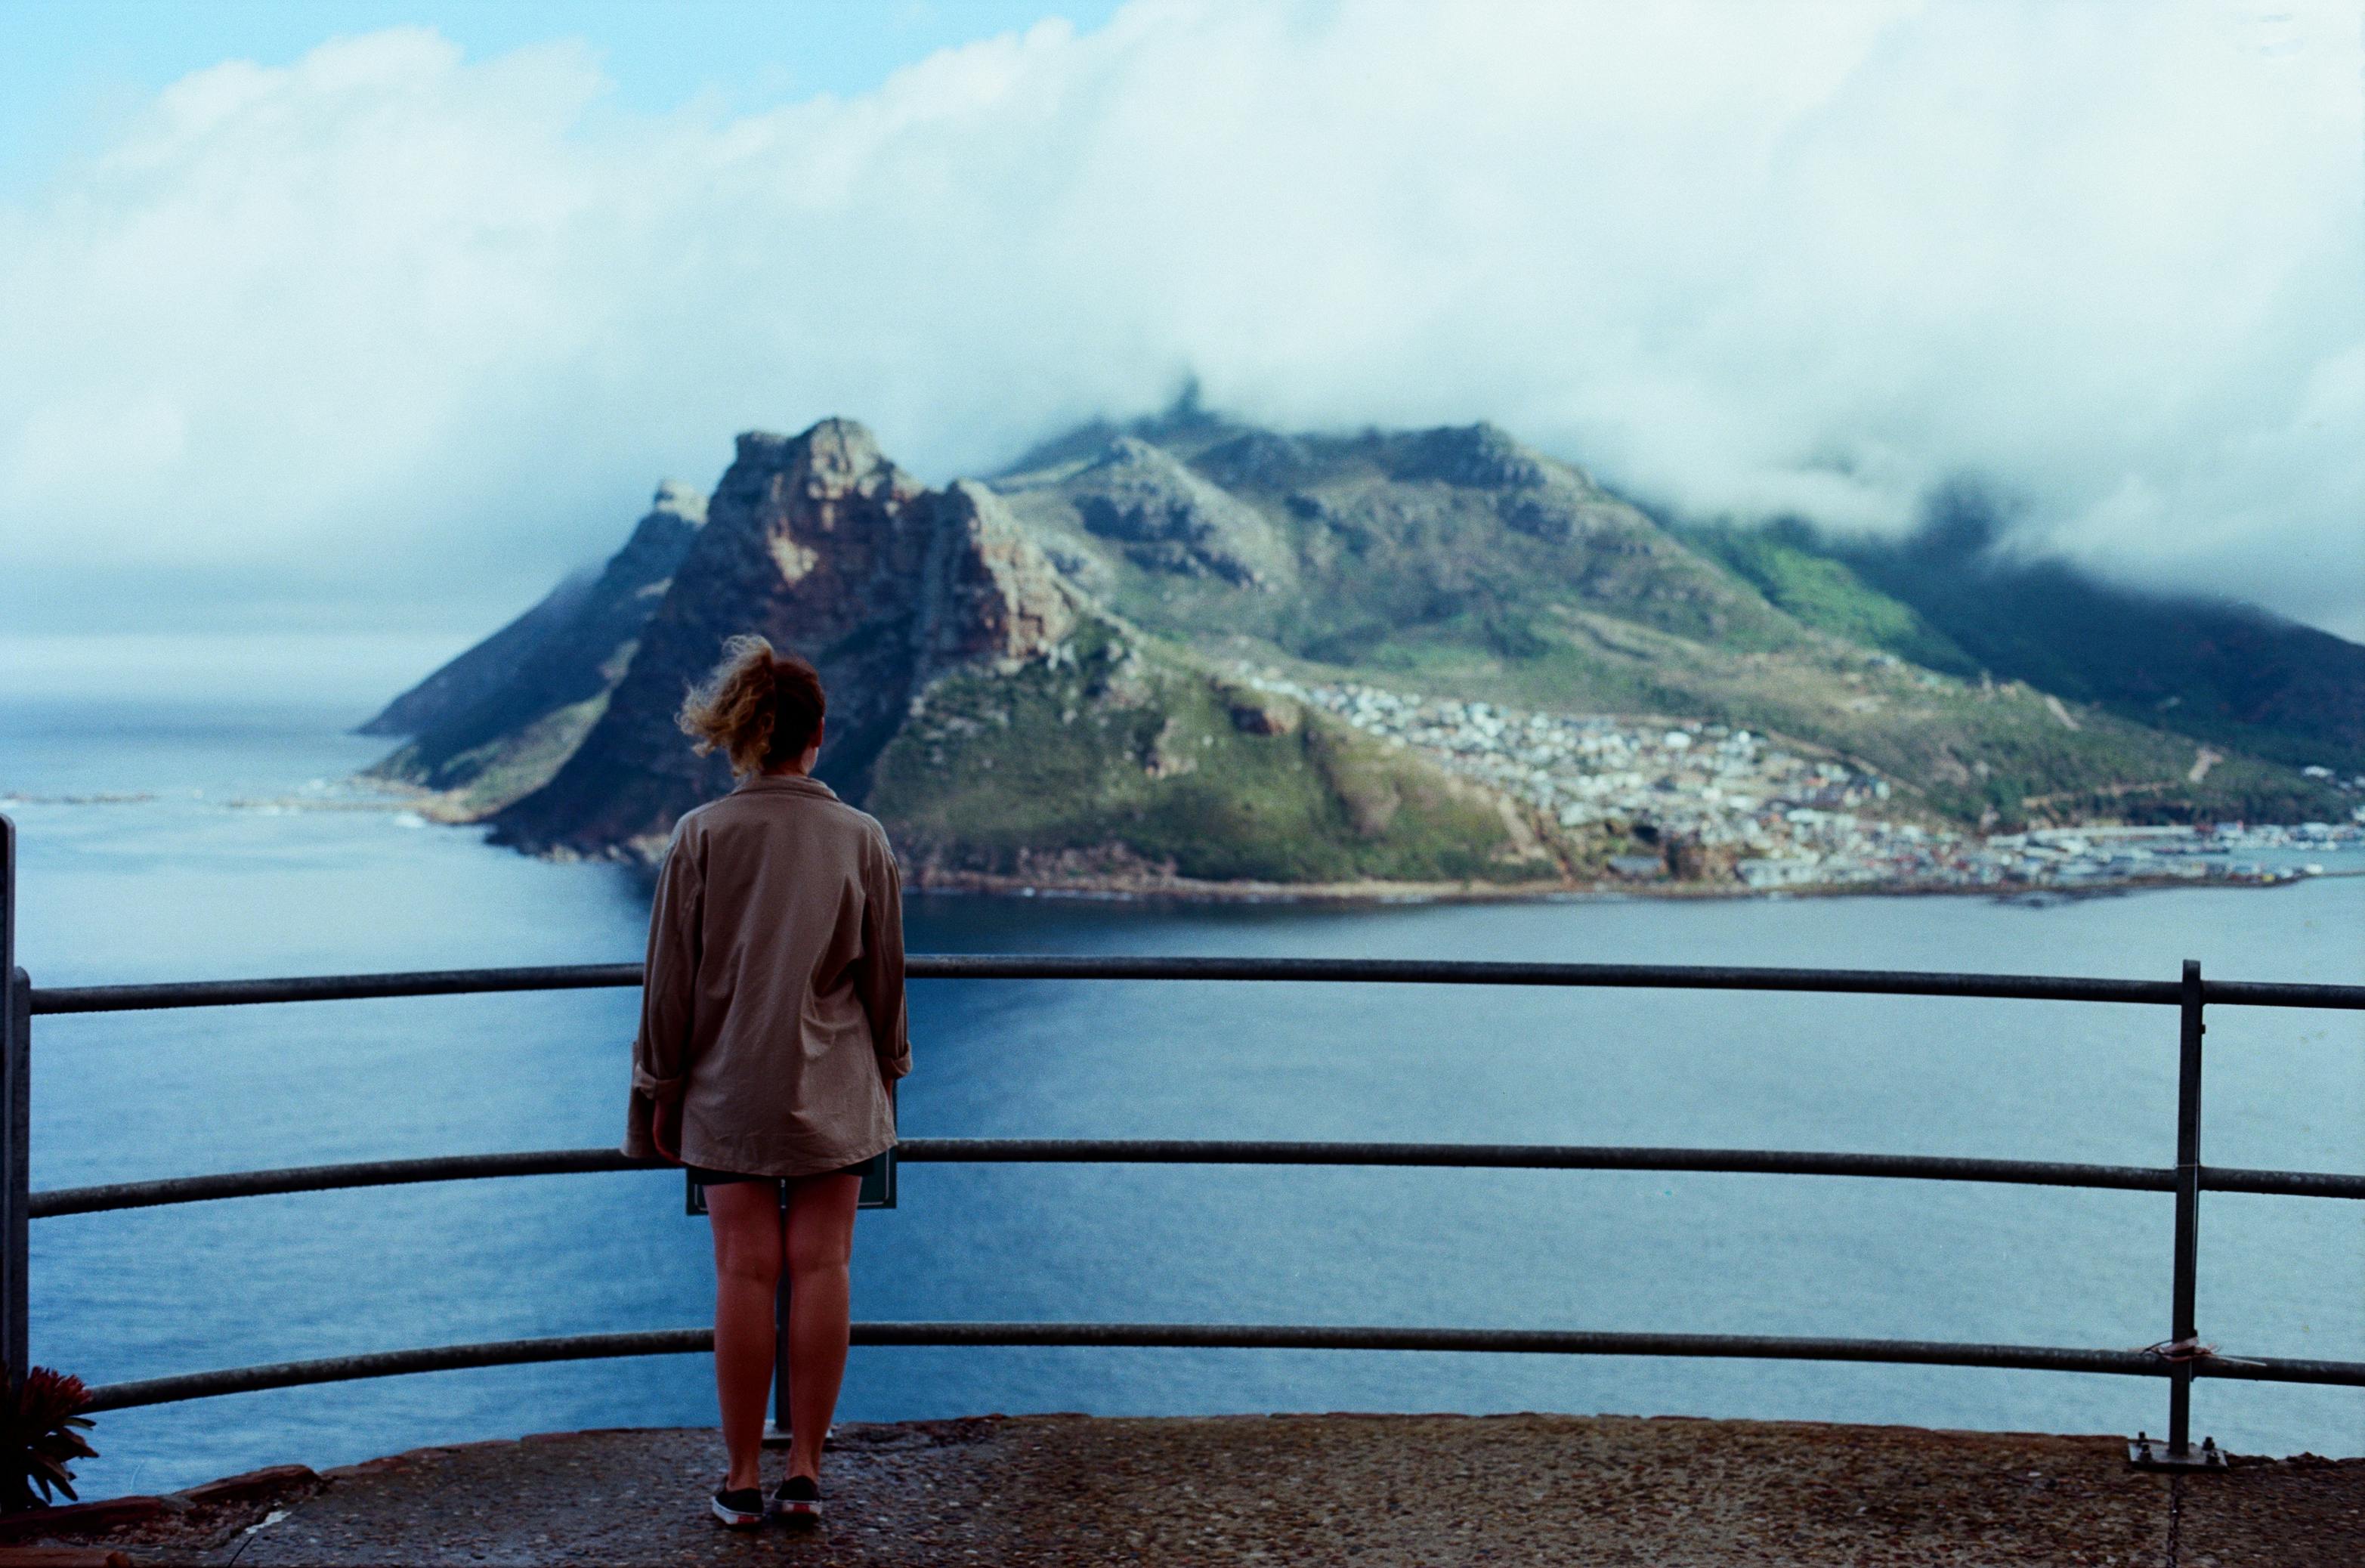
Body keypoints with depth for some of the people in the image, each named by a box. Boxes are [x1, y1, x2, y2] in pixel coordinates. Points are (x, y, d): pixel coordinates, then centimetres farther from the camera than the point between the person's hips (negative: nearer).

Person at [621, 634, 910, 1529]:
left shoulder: (701, 837, -7)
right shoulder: (862, 840, -3)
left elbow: (671, 979, -3)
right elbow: (884, 978, 4)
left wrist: (661, 1088, 6)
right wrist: (886, 1072, 17)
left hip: (729, 1093, -1)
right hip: (836, 1092, 1)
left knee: (745, 1273, 3)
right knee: (821, 1269, 5)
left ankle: (743, 1479, 11)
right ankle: (805, 1471, 10)